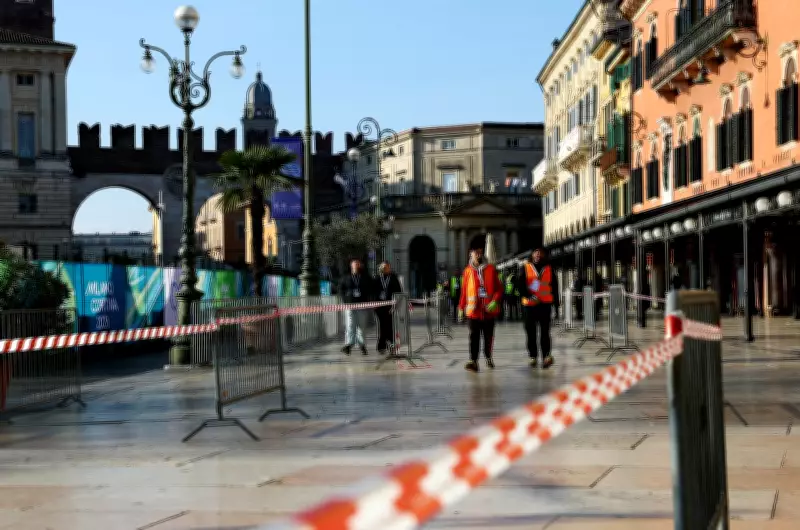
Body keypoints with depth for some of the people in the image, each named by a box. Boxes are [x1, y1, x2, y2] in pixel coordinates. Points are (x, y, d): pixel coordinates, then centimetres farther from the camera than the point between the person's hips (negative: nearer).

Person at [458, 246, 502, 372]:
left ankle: (488, 358, 29)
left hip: (489, 310, 1)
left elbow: (499, 288, 2)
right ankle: (473, 361, -12)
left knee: (488, 336, 12)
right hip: (473, 310, -1)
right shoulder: (468, 271, 2)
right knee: (474, 336, -8)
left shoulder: (491, 269, 2)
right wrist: (461, 308, 6)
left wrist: (495, 301, -13)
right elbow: (464, 291, 6)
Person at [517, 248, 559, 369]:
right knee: (531, 332, 5)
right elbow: (519, 283, -4)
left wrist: (556, 305, 11)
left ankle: (546, 356, -13)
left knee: (544, 331, -9)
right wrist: (528, 295, -17)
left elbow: (554, 288, 14)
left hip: (545, 304, 0)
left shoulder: (549, 269, 11)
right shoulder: (526, 267, 6)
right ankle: (533, 357, 12)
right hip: (529, 304, 0)